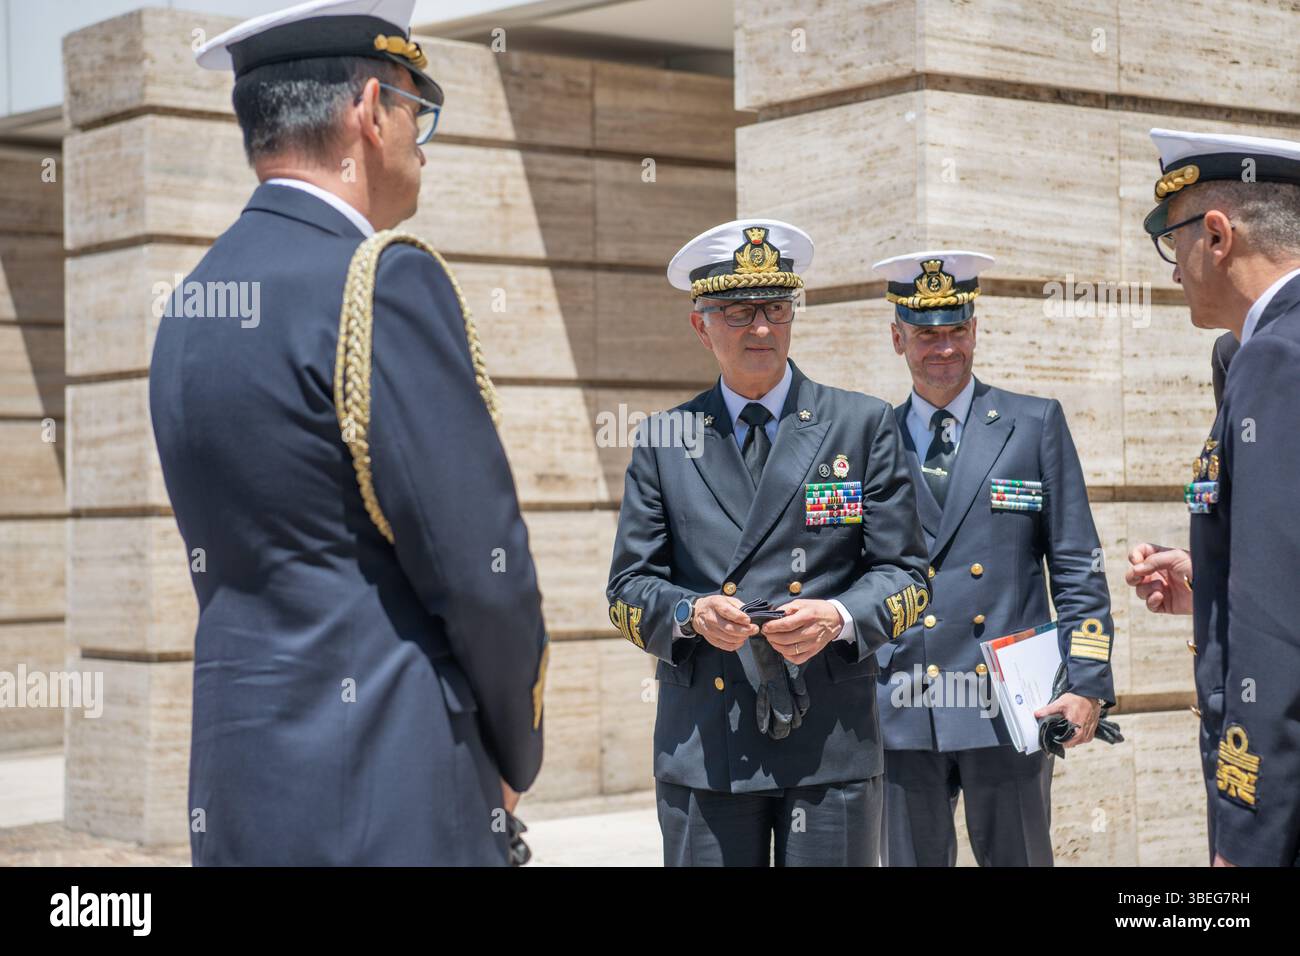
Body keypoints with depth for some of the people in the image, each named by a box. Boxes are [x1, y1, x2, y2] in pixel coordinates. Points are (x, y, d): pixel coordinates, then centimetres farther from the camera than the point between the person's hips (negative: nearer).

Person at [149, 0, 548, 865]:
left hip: (241, 792, 8)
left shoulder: (194, 303, 11)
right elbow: (482, 571, -16)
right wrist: (515, 759, 1)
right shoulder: (386, 284, -15)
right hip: (388, 797, -8)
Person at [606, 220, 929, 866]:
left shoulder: (865, 425, 8)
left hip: (832, 741, 0)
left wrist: (840, 618, -14)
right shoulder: (663, 442, 10)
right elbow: (629, 588, 9)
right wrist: (691, 613, -12)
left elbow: (903, 573, 5)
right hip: (703, 744, 1)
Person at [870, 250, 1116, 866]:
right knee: (912, 860, 8)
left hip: (1007, 708, -1)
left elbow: (1077, 567, 3)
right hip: (902, 714, 1)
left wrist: (1086, 682, -6)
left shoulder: (1036, 424, 5)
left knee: (1019, 858, 5)